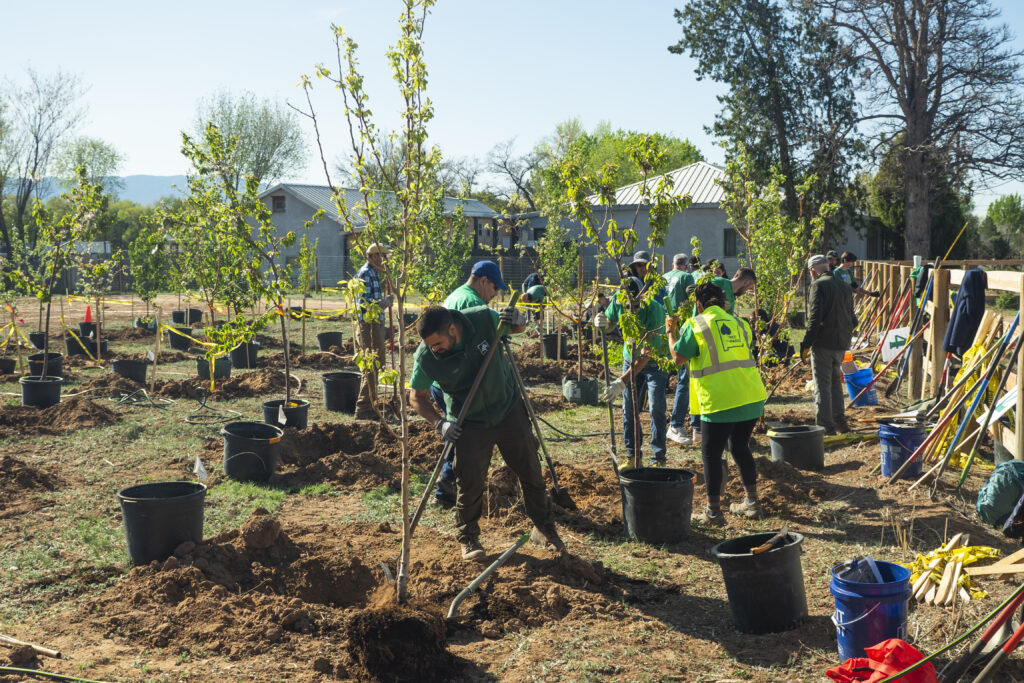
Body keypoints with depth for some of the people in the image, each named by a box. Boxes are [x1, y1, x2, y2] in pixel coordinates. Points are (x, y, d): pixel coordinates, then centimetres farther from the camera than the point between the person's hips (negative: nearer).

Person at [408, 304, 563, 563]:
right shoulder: (425, 357, -21)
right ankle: (467, 539, 18)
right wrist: (439, 422, -18)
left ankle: (544, 530, 30)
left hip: (509, 409, 2)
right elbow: (416, 396, -5)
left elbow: (519, 326, 0)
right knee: (470, 482, -5)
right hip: (469, 423, -1)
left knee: (531, 472, 10)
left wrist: (517, 320, -23)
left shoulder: (483, 319, -21)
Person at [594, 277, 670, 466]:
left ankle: (658, 459, 2)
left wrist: (622, 381, -41)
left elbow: (647, 353, -36)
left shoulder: (654, 310, -34)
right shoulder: (618, 301, -19)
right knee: (629, 409, 4)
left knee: (656, 408, -7)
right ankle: (632, 455, 15)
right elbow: (609, 324, 3)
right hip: (630, 360, 4)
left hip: (655, 361, -4)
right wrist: (601, 322, -25)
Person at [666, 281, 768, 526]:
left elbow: (679, 357, -3)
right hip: (752, 397, 6)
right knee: (740, 448, 21)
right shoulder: (738, 322, 14)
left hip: (720, 401, -6)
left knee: (711, 453, 4)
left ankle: (714, 511, 7)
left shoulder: (695, 324, -3)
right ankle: (752, 502, 28)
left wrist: (671, 332, 13)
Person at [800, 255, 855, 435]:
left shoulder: (819, 285, -9)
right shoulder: (845, 286, 15)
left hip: (823, 343, -7)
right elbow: (850, 318, 19)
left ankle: (826, 425, -3)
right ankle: (840, 421, 26)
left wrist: (806, 344, -14)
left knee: (822, 385, -2)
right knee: (835, 381, 20)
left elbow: (815, 317, -17)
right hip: (841, 343, 8)